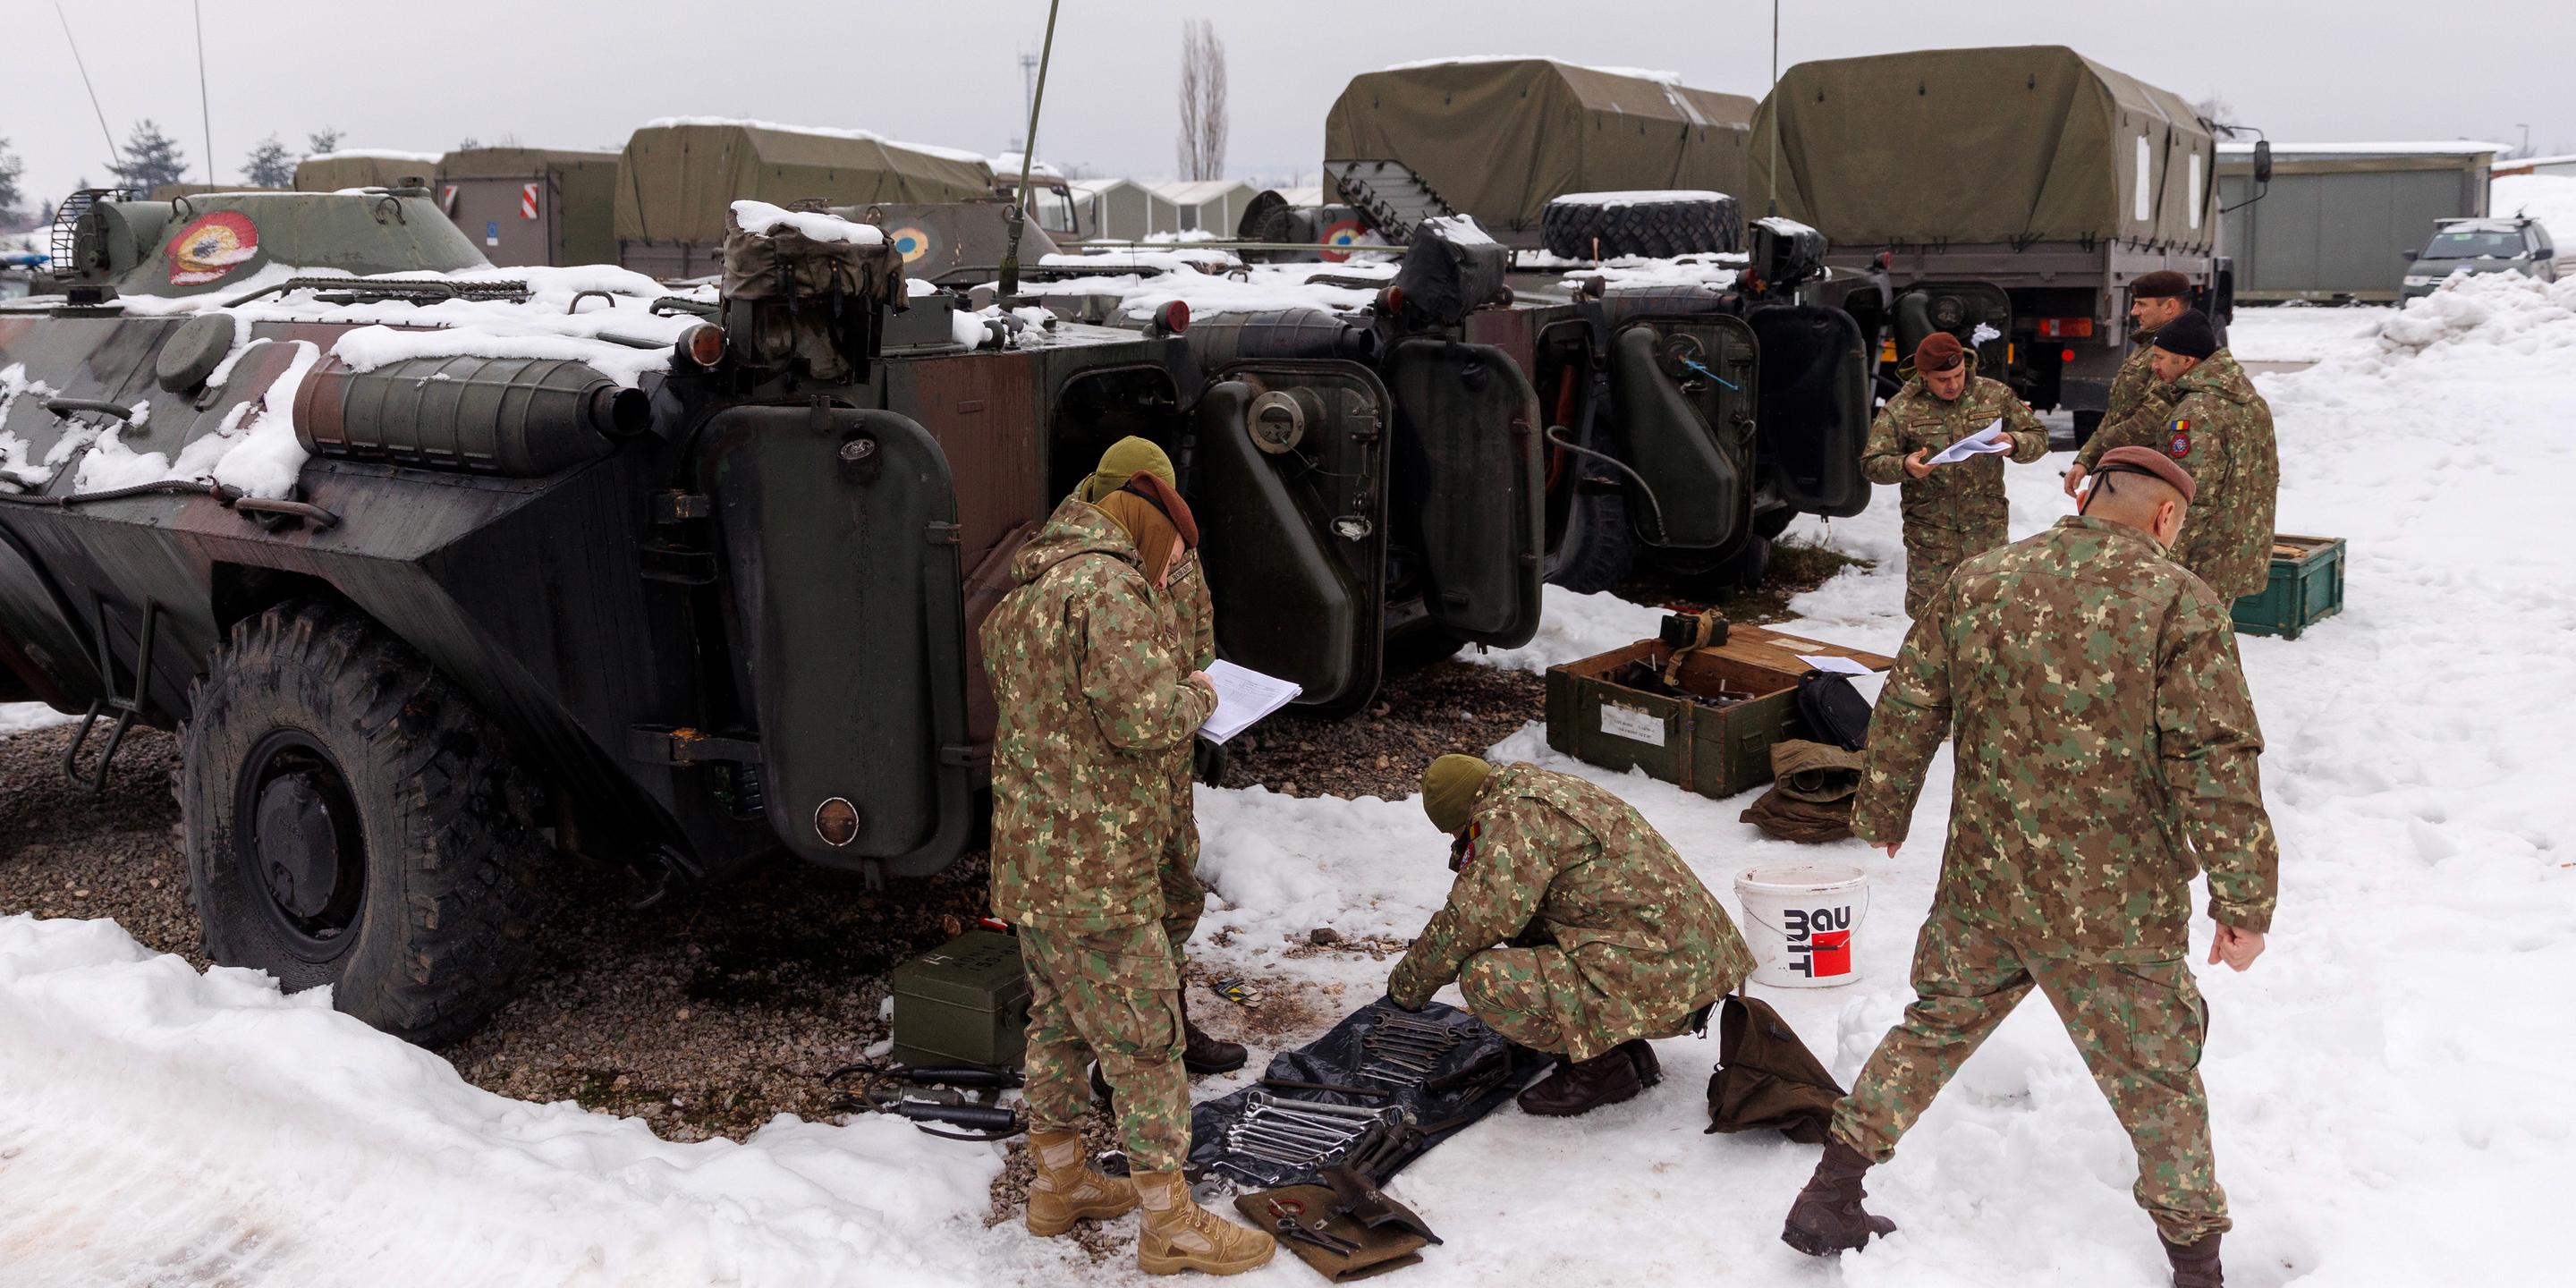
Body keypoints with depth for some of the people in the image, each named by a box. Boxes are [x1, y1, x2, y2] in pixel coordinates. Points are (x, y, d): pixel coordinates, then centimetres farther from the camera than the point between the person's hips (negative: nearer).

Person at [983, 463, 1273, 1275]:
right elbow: (1143, 718, -25)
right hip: (1095, 872, -10)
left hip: (1027, 863, 10)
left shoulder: (1019, 598, 15)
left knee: (1058, 1021, 21)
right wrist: (1196, 696, -4)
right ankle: (1169, 1223, 9)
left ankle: (1058, 1181, 35)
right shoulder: (1108, 586, -17)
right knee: (1145, 1038, 0)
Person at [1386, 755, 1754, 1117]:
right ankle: (1628, 1048, 17)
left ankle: (1603, 1067, 2)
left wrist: (1409, 982, -5)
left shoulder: (1512, 814, -12)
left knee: (1485, 978, -17)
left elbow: (1474, 919, -17)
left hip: (1660, 985, -10)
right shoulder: (1543, 788, 18)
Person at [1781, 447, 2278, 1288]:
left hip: (1979, 889, 4)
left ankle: (1828, 1202, 28)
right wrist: (2244, 904, -8)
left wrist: (1883, 815, 22)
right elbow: (2216, 768, -16)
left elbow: (1905, 713, 7)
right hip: (2114, 909, -4)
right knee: (2158, 1081, 15)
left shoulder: (1976, 582, 0)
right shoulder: (2181, 602, -13)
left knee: (1933, 1029, 22)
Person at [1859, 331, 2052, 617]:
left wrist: (2013, 443, -15)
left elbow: (2039, 438, 9)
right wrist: (1904, 466, -24)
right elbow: (1870, 464, -2)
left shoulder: (1996, 395, 5)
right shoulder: (1901, 409, -1)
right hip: (1928, 535, -1)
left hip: (1987, 529, 1)